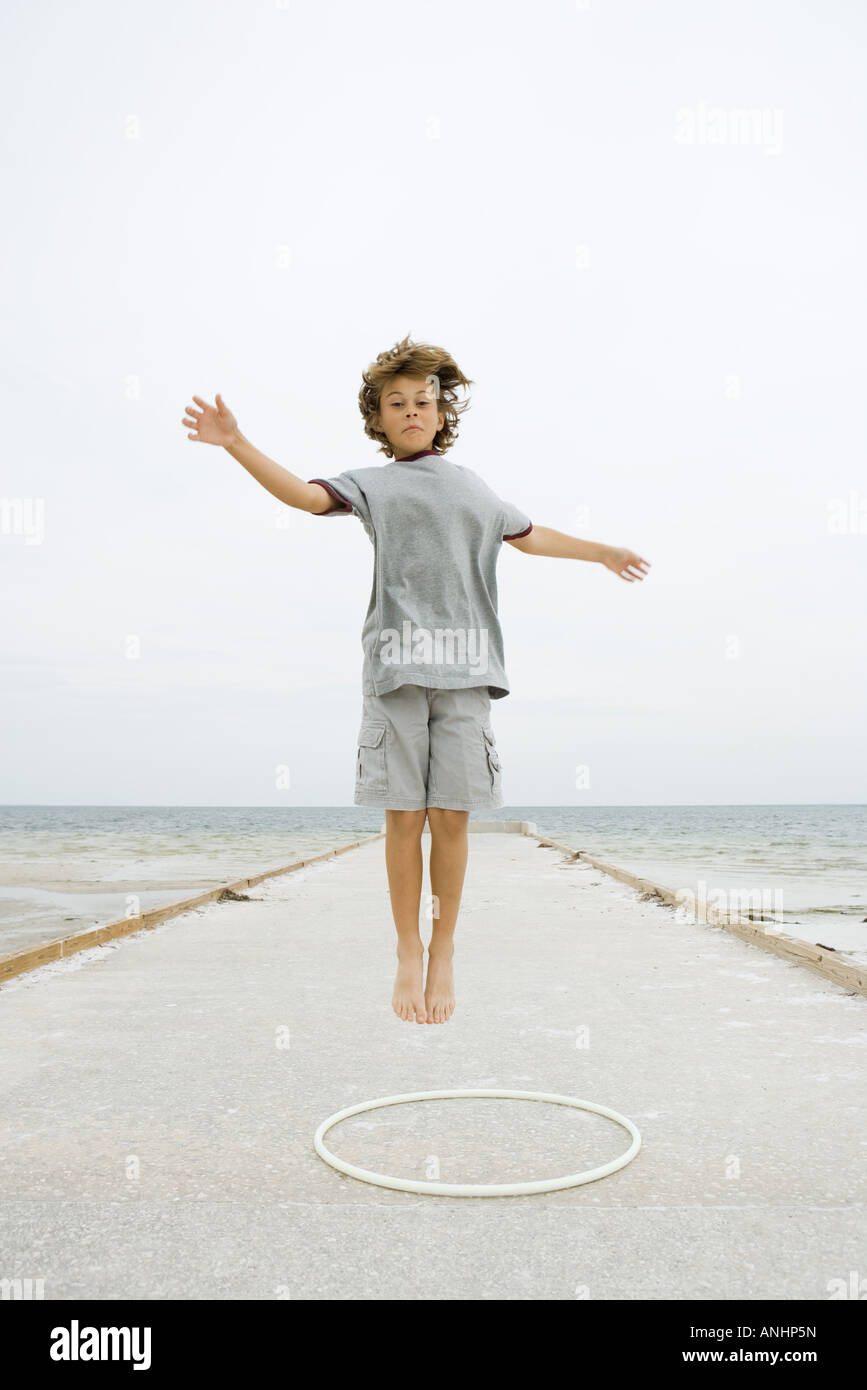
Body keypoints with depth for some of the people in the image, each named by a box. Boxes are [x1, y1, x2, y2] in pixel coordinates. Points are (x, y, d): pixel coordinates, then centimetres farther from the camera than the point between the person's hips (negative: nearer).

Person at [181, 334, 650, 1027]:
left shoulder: (472, 485, 23)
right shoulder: (371, 482, 15)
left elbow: (530, 535, 37)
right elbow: (304, 494, -2)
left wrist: (602, 551, 46)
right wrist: (237, 444, -16)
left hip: (464, 666, 2)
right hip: (396, 664, -2)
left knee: (451, 815, -1)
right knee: (404, 815, -1)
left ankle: (443, 953, 15)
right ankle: (408, 956, 14)